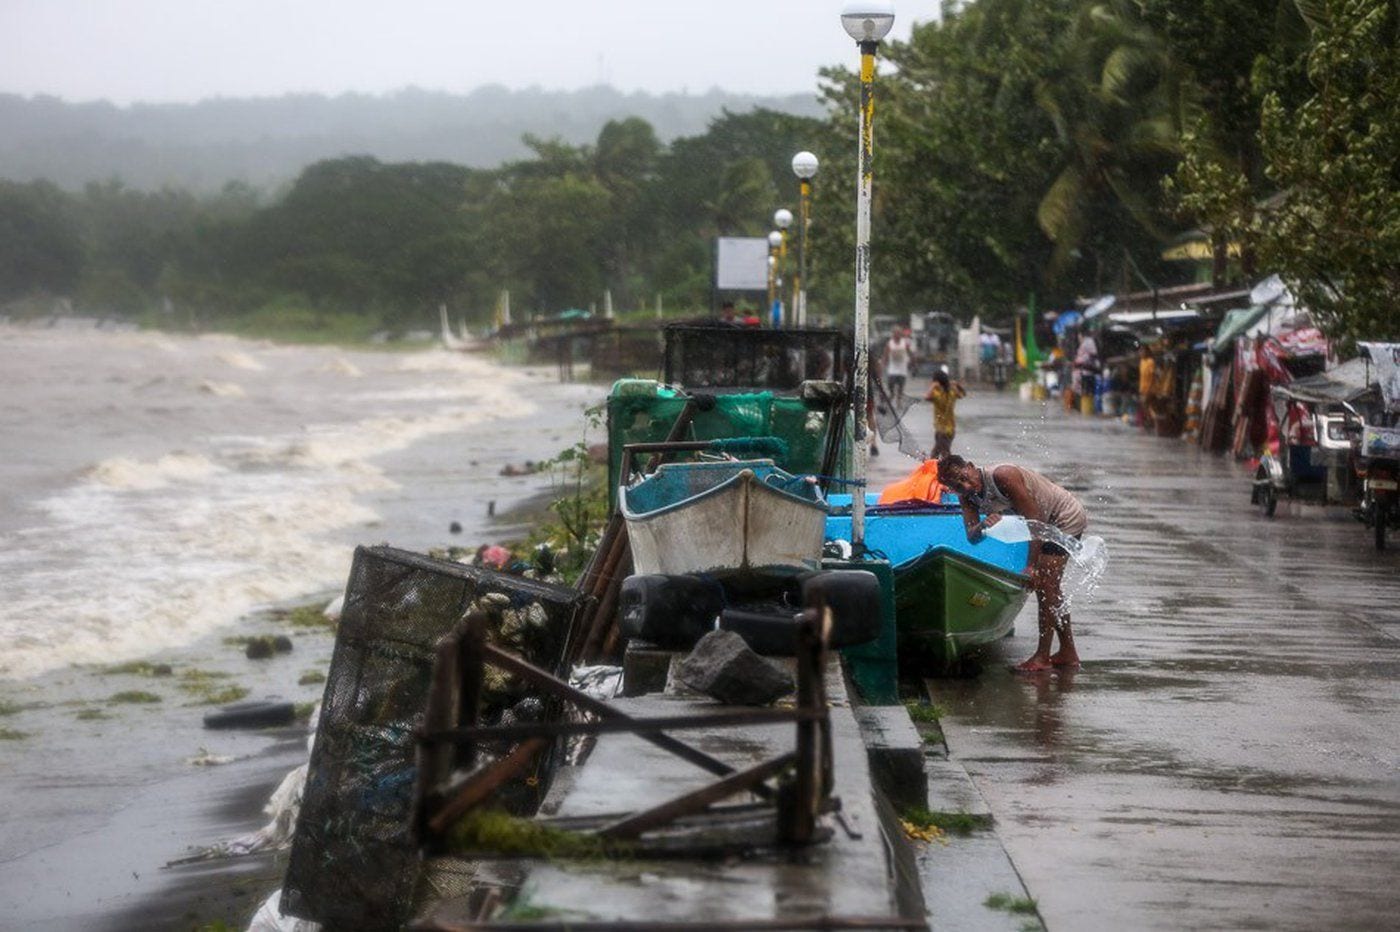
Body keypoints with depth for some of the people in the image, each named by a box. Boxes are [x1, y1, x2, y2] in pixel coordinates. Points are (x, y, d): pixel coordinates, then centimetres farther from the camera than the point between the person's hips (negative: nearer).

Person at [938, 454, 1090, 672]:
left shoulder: (1003, 476, -32)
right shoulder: (967, 496, -7)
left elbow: (1035, 519, -31)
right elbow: (972, 537, -16)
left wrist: (1031, 566, -33)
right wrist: (983, 526, -39)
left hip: (1067, 519, -9)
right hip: (1050, 522, 9)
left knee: (1044, 583, -13)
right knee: (1049, 586, 14)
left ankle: (1042, 657, -9)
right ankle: (1068, 654, 24)